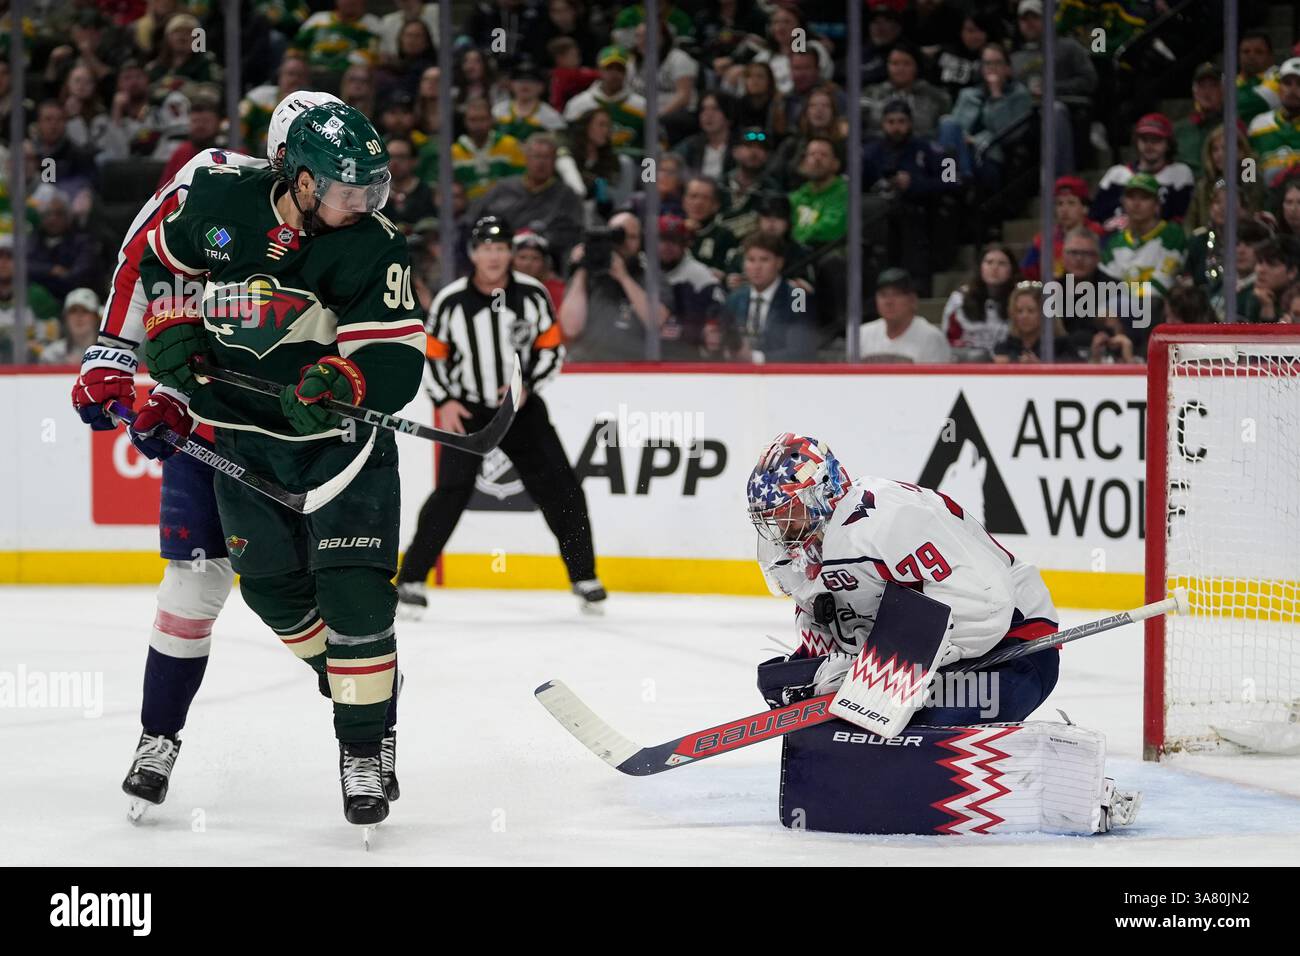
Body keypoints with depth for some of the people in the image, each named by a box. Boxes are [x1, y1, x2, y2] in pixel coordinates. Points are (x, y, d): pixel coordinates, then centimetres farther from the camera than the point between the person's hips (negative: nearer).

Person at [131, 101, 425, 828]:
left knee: (354, 595, -12)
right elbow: (164, 259, 13)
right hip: (242, 430, 3)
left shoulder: (375, 249, -17)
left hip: (338, 434, -3)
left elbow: (397, 362, -23)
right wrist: (173, 325, 0)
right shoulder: (220, 201, -9)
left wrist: (337, 383, -40)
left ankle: (367, 748, -1)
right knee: (274, 588, 10)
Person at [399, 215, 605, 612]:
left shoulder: (532, 294, -5)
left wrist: (527, 387, -13)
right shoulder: (451, 300, -8)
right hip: (467, 411, -2)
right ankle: (411, 577, -5)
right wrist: (444, 401, -9)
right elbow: (431, 354, 1)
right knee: (452, 492, -15)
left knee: (560, 487, -3)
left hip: (522, 406, 2)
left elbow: (552, 350, 1)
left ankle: (584, 577, 10)